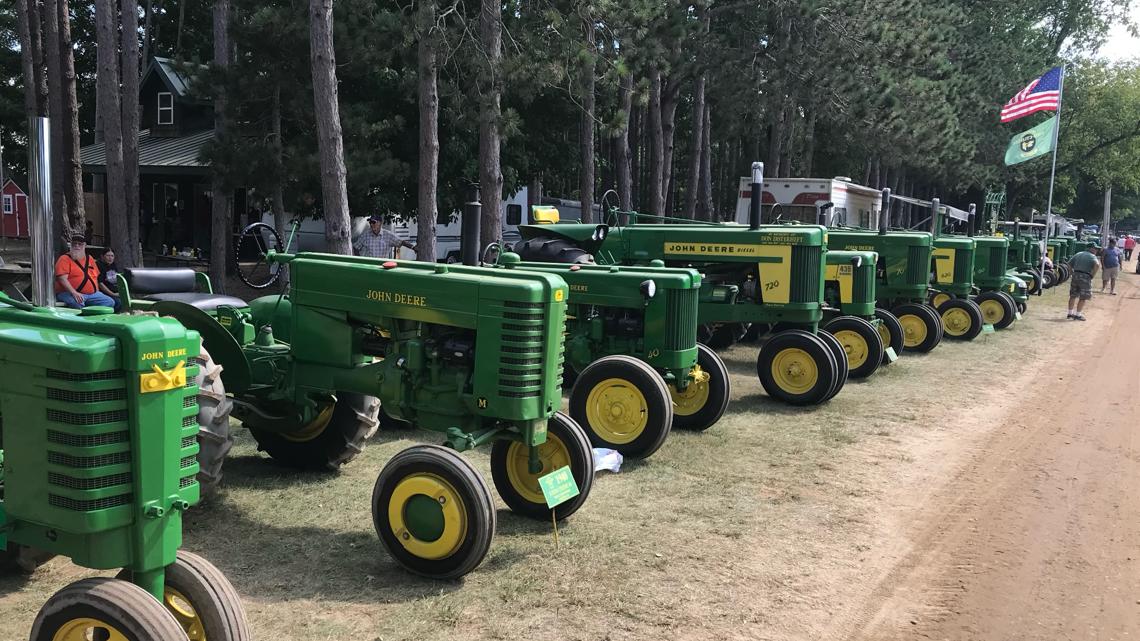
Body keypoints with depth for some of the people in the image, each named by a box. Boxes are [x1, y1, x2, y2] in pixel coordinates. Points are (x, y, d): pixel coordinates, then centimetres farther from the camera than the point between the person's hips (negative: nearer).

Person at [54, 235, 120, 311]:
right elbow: (62, 279, -13)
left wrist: (98, 295, 10)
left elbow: (95, 277, 22)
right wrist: (74, 293, -26)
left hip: (92, 294, 6)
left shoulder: (89, 259, 19)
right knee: (78, 303, -40)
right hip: (70, 294, -6)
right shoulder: (65, 259, -1)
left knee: (110, 302, -11)